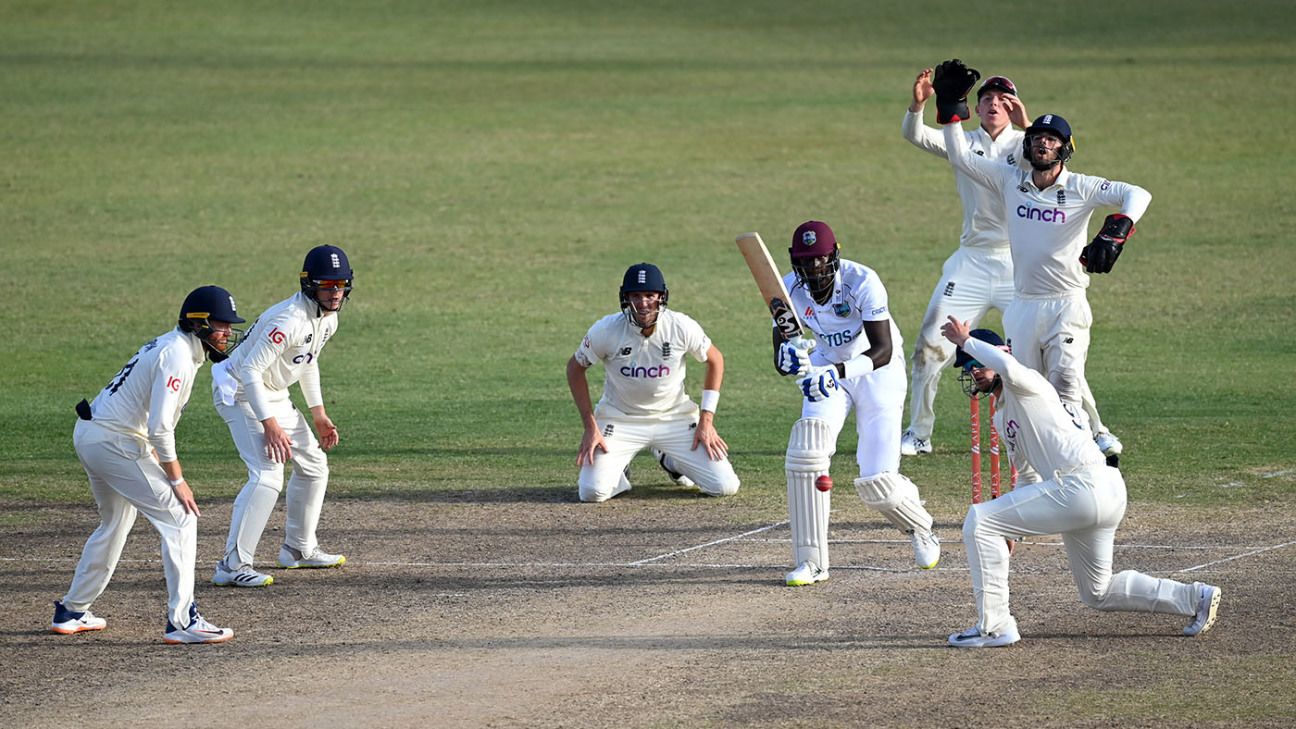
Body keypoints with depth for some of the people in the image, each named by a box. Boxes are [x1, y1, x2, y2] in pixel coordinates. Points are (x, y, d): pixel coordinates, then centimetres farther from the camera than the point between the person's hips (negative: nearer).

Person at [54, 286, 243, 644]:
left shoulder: (169, 344, 13)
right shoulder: (177, 355, -19)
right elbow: (160, 426, -25)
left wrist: (155, 459, 18)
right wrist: (177, 480, -18)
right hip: (115, 443, -11)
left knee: (116, 524, 27)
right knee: (180, 519, -10)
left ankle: (72, 612, 35)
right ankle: (181, 621, -14)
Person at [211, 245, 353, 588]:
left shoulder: (328, 319, 2)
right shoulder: (290, 319, -29)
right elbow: (250, 369, -31)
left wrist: (318, 414, 17)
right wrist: (270, 424, -33)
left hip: (274, 396, 10)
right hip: (240, 393, -10)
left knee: (313, 463, 16)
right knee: (267, 474, -22)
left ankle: (299, 548, 31)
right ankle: (232, 565, -24)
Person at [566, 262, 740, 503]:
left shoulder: (682, 327, -16)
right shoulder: (607, 330, -19)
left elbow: (715, 360, 2)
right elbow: (575, 368, -2)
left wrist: (706, 420, -4)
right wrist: (590, 426, -8)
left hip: (676, 418, 1)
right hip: (621, 420, -1)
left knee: (725, 487, -8)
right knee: (593, 491, -22)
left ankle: (670, 460, 24)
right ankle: (618, 471, 16)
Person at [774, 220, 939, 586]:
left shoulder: (862, 282, -27)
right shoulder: (790, 289, -15)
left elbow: (883, 350, -31)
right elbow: (779, 359, -15)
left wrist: (838, 373, -46)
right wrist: (789, 358, -41)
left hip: (878, 371, -3)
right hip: (828, 369, 3)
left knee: (877, 482, -11)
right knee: (807, 443, -26)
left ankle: (920, 528, 28)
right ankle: (811, 562, -19)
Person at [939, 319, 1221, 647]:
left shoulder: (1025, 386, -3)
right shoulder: (1002, 418, 26)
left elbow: (1009, 368, -30)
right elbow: (1027, 475, 36)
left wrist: (966, 341, -17)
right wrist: (1011, 527, 29)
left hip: (1085, 484, -11)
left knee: (979, 520, -11)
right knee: (1098, 593, 20)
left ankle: (994, 626, -11)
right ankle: (1196, 597, 20)